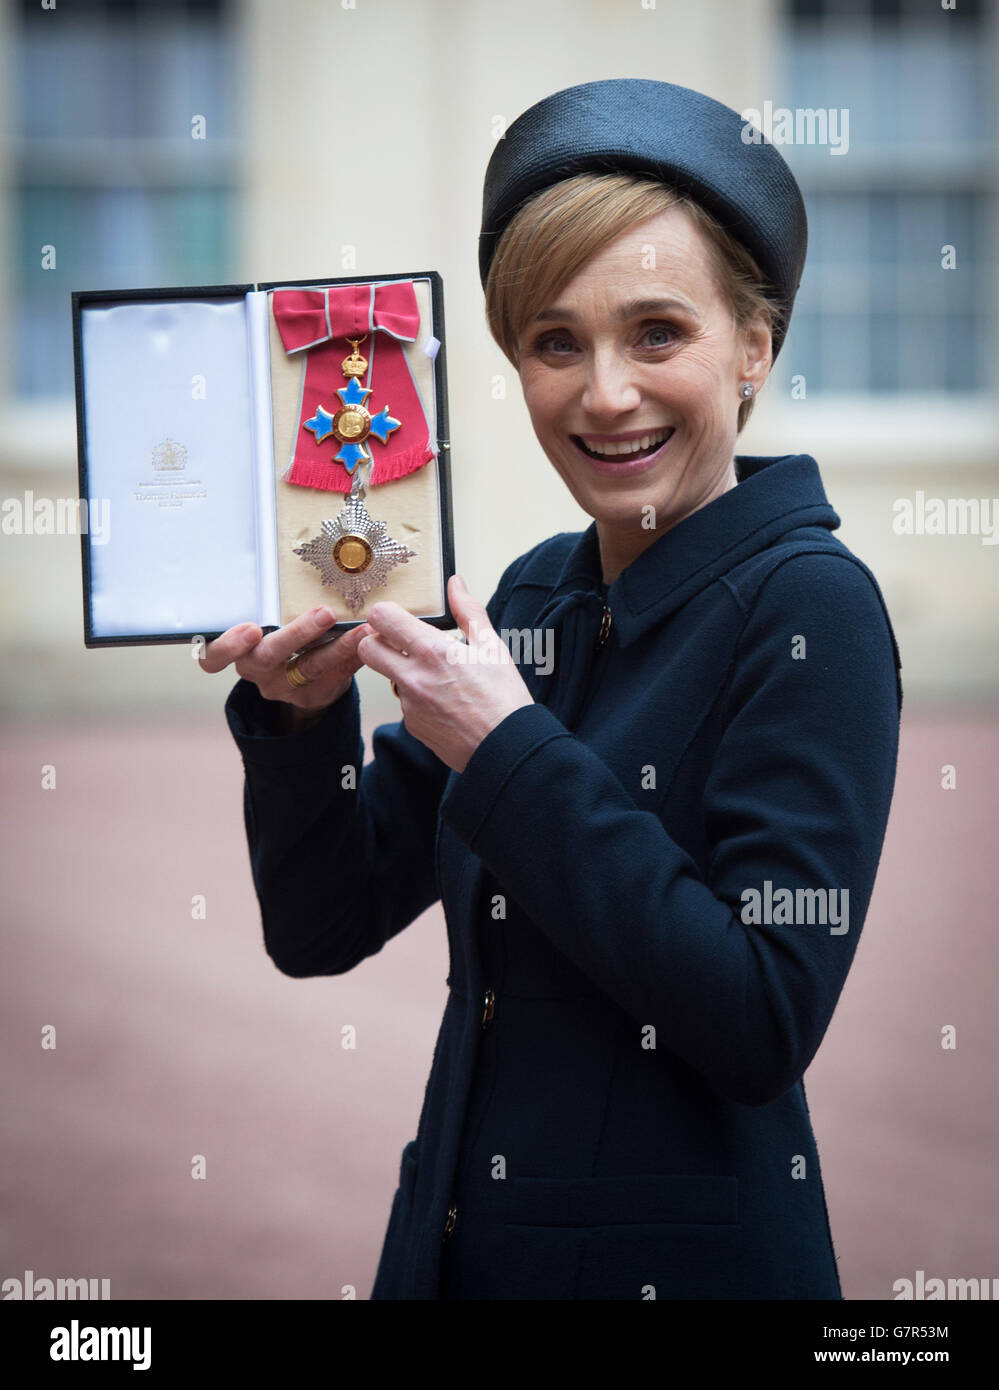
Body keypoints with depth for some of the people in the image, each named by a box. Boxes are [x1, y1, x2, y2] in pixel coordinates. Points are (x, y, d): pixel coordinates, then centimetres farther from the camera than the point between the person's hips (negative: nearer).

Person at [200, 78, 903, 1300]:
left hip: (689, 1256, -6)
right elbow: (321, 927, 5)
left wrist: (511, 757, -22)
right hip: (458, 1243, 6)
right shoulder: (537, 597, 5)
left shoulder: (808, 606, -14)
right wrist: (300, 713, -12)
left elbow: (767, 1024, -22)